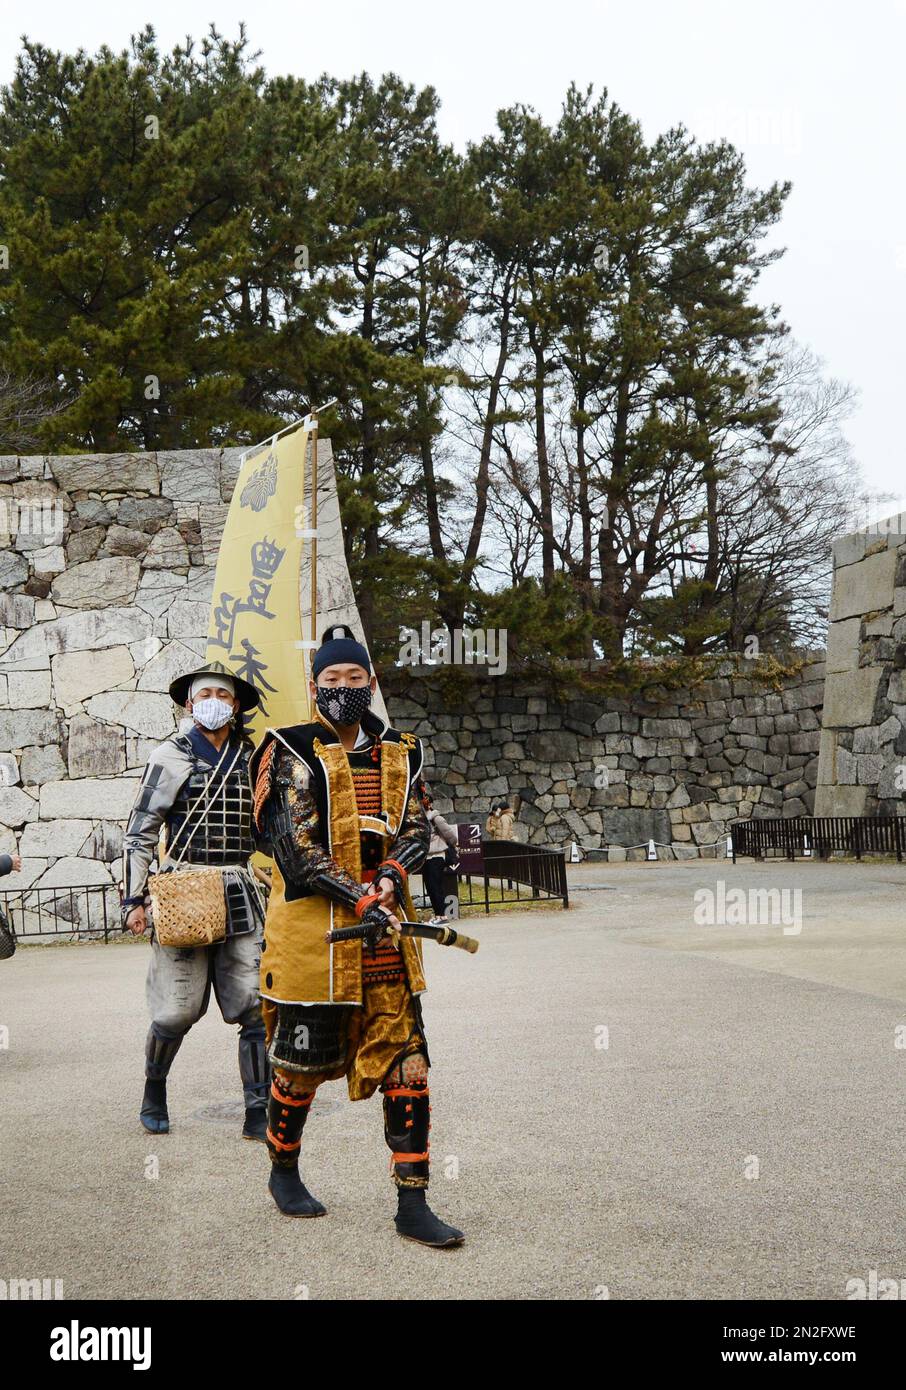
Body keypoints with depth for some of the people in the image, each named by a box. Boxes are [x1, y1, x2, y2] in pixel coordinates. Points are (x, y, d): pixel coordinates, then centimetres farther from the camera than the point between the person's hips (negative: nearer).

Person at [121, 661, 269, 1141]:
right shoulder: (170, 757, 0)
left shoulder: (253, 758, 12)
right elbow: (139, 833, 1)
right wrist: (134, 900, -4)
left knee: (257, 1007, -3)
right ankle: (154, 1091, 27)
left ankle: (259, 1113, 4)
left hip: (240, 896, 3)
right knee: (178, 1010, 0)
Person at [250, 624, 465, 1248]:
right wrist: (358, 899, -21)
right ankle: (283, 1170, 34)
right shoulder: (293, 754, -4)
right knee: (302, 1063, 9)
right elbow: (296, 846, -13)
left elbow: (417, 827, 5)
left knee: (407, 1066, 0)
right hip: (312, 929, -4)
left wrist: (390, 878, -15)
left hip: (386, 930, 4)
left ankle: (413, 1204, 7)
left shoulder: (399, 752, 11)